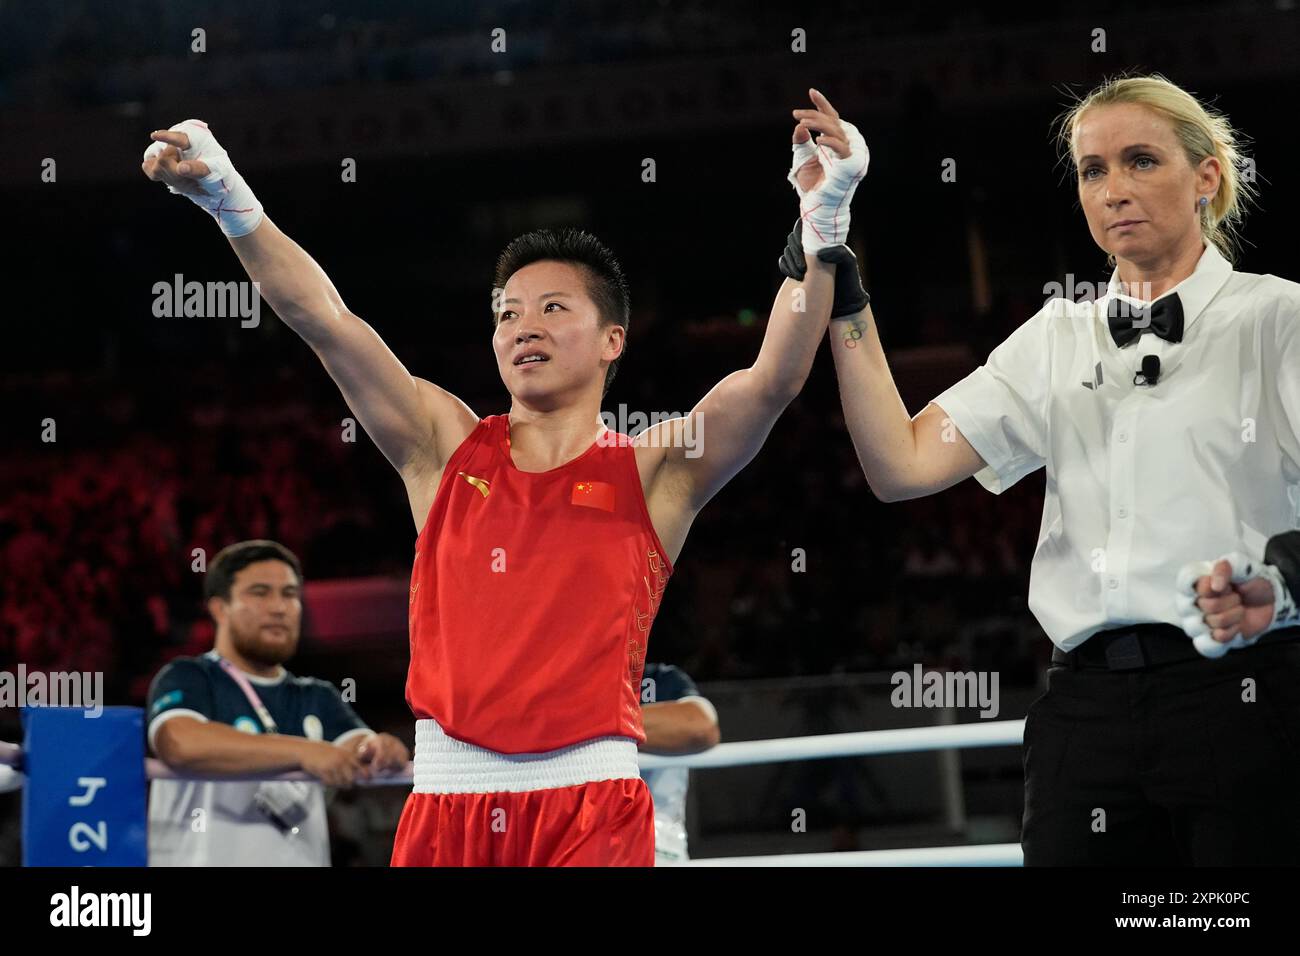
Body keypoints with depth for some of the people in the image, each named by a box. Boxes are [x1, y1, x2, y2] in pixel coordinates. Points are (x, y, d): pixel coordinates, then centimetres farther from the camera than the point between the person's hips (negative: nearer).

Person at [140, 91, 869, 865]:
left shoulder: (652, 471, 6)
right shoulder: (446, 447, 12)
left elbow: (775, 379, -8)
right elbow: (325, 320, 5)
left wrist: (822, 226, -19)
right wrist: (227, 198, -4)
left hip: (589, 800, -2)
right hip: (447, 795, 2)